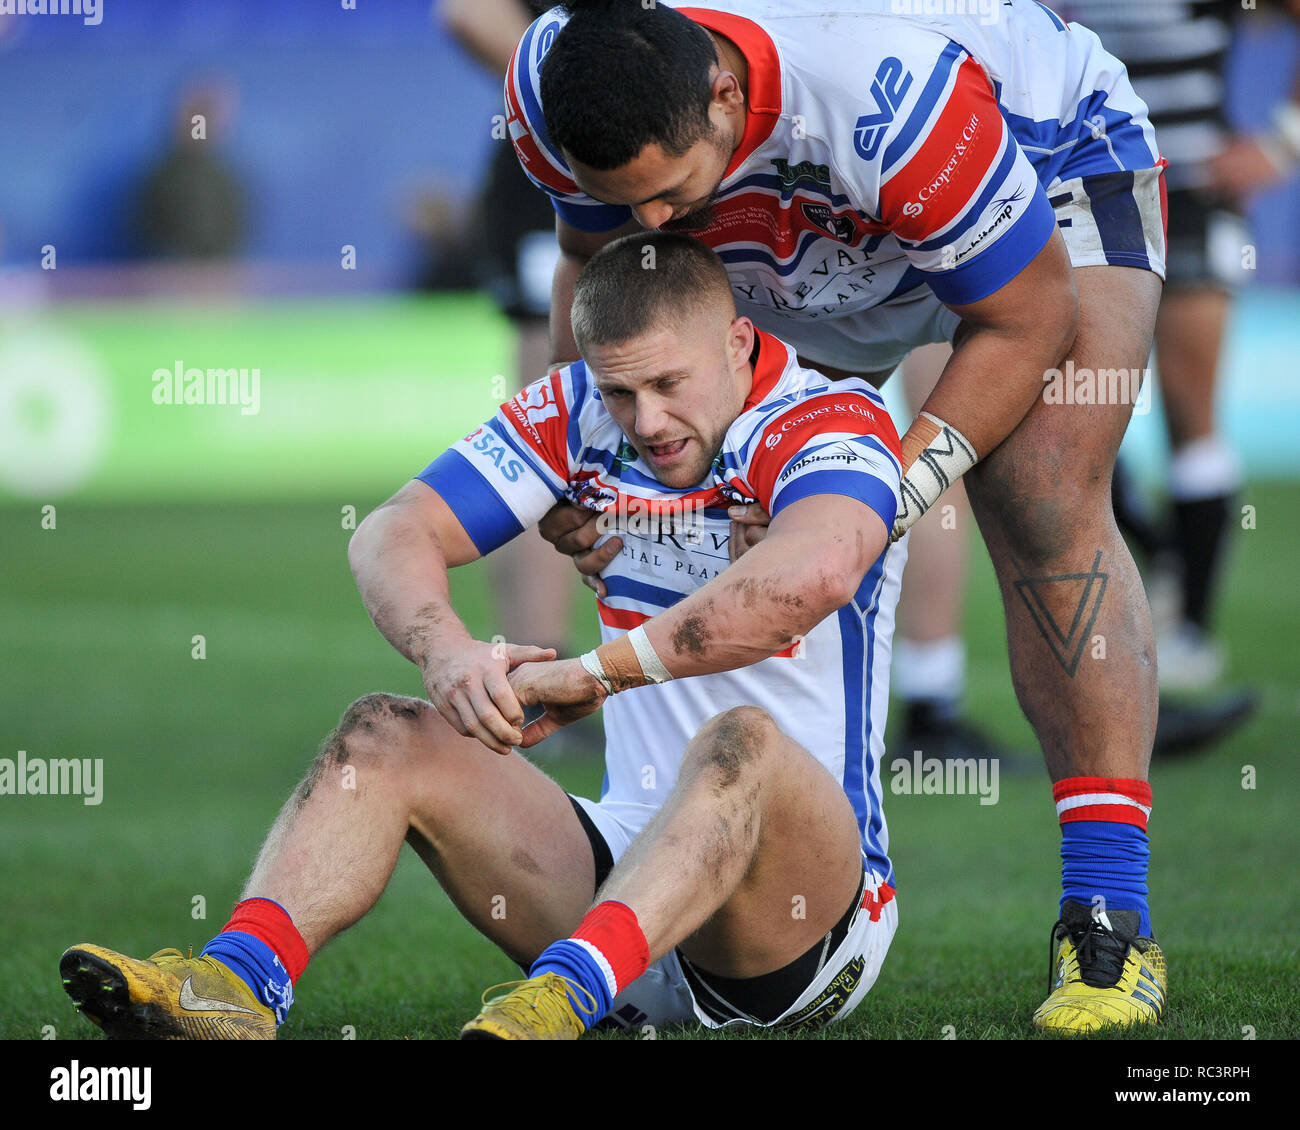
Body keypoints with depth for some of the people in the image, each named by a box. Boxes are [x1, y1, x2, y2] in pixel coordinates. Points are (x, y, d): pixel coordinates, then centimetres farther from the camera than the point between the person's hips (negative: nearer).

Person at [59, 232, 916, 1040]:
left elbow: (816, 574, -38)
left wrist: (599, 669, -35)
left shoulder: (834, 420, -14)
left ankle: (559, 997, -59)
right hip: (628, 853, 6)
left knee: (744, 742, -36)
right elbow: (394, 534, -3)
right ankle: (241, 977, -32)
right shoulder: (580, 413, 4)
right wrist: (447, 651, -26)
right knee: (386, 737, -8)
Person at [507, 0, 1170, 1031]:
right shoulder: (551, 94, -30)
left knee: (1044, 511, -22)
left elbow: (1026, 319, -29)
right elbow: (594, 256, -4)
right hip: (806, 251, 6)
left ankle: (1108, 922, -24)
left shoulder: (898, 105, -46)